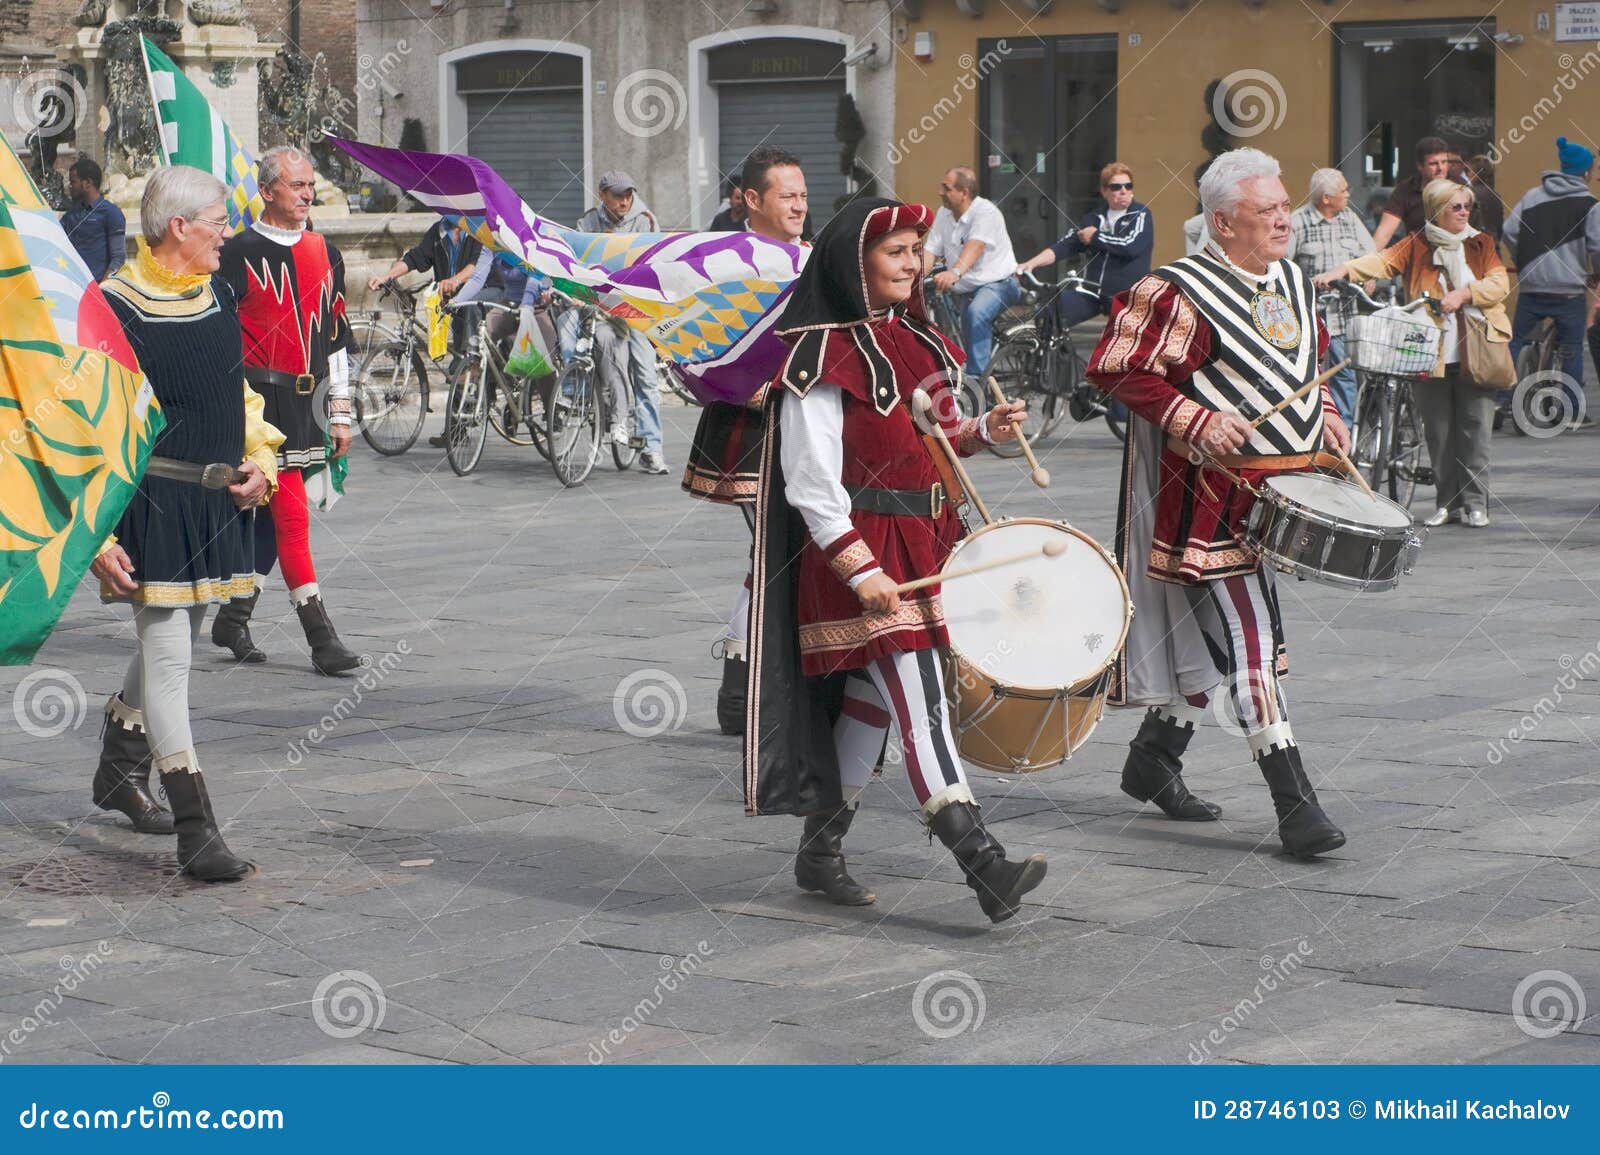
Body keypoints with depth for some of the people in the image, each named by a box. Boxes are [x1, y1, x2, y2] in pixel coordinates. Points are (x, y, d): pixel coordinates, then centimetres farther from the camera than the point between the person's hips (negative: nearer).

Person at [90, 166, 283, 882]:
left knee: (168, 644, 19)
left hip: (216, 500, 8)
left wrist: (260, 461, 7)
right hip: (151, 504, -8)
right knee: (167, 654, -8)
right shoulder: (116, 307, -14)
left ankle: (120, 772, 41)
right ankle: (195, 829, -7)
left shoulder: (216, 295, 10)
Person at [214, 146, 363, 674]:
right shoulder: (239, 253, -5)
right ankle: (320, 635, -11)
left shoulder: (324, 254, 13)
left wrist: (340, 412, 15)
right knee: (291, 513, -10)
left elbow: (336, 336, 17)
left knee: (271, 513, 12)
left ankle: (233, 619, 25)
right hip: (260, 399, -6)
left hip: (306, 402, 6)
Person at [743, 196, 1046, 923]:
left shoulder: (915, 342, 13)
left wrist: (984, 431, 4)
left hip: (920, 542, 9)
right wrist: (860, 569, -23)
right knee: (919, 702, -13)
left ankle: (821, 849, 25)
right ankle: (984, 867, -18)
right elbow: (811, 481, -17)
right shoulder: (823, 358, -13)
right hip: (861, 547, -9)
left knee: (869, 700, 13)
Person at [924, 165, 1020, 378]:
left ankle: (975, 377, -35)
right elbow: (931, 251, 0)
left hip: (997, 283, -8)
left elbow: (975, 247, -34)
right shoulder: (944, 214, 6)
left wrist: (954, 272, -52)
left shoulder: (985, 211, -17)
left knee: (976, 312, -34)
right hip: (966, 289, 8)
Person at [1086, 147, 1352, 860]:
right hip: (1211, 497, -8)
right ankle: (1294, 804, -8)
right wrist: (1197, 421, -22)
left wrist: (1325, 415, 9)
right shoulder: (1176, 291, -15)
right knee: (1249, 640, -9)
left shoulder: (1291, 280, 10)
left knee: (1213, 637, 16)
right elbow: (1115, 369, -16)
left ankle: (1153, 757, 33)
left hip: (1284, 484, 8)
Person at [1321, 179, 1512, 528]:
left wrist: (1463, 293, -15)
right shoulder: (1417, 246, 6)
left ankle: (1475, 503, 5)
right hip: (1431, 355, 0)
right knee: (1438, 432, 3)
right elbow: (1383, 261, -9)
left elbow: (1500, 283, 0)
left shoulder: (1481, 244, 10)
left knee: (1475, 430, -2)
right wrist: (1343, 271, -25)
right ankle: (1447, 502, 13)